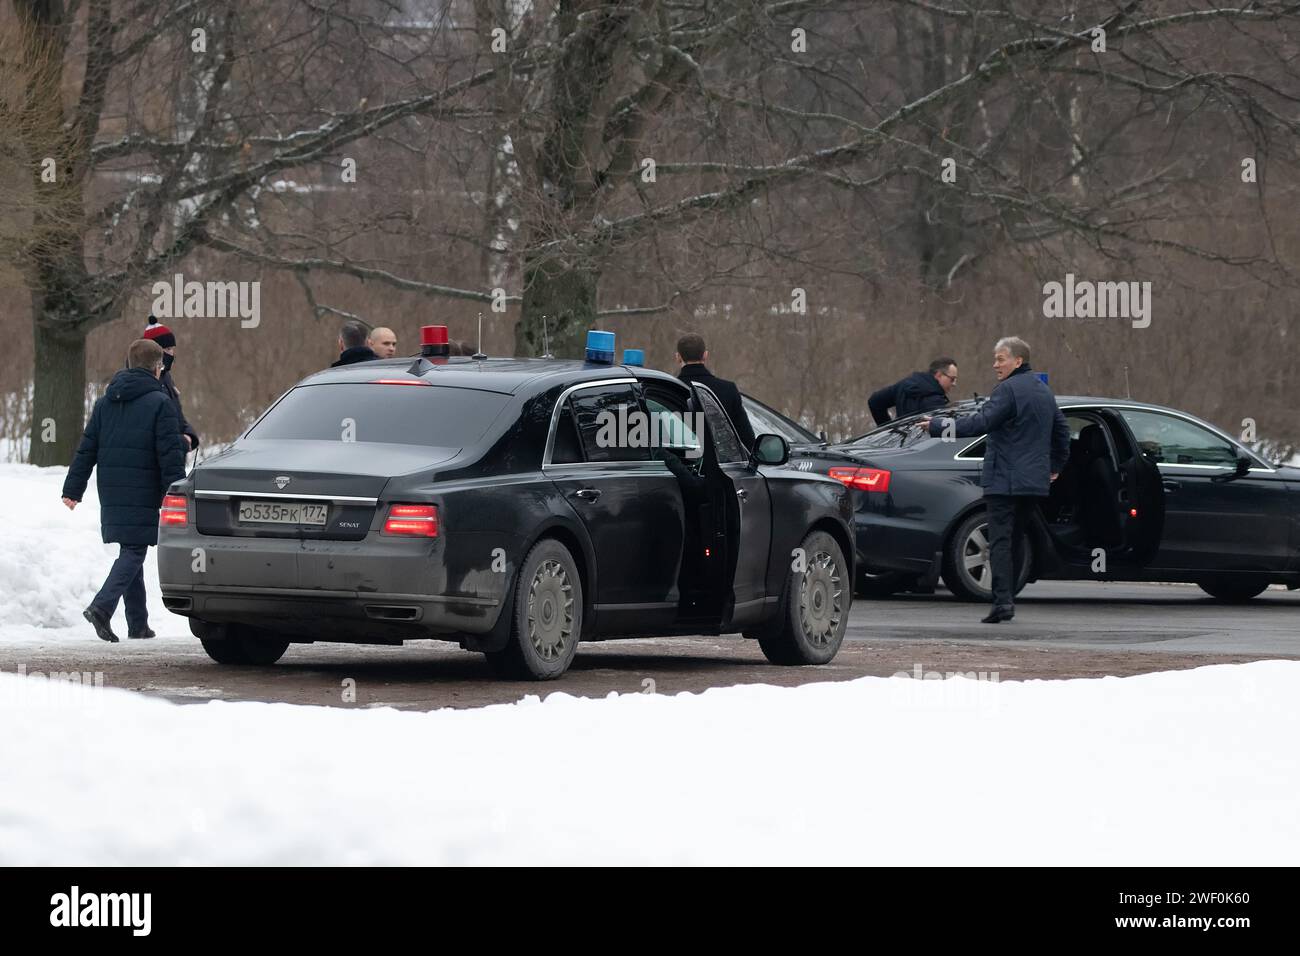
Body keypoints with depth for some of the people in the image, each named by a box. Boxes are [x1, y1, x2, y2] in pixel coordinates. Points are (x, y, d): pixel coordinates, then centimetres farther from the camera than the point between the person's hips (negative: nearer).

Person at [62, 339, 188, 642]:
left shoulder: (105, 403, 12)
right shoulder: (159, 403, -7)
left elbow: (86, 449, 11)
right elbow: (170, 454, -11)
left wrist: (73, 489, 13)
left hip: (112, 497, 6)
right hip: (144, 497, -6)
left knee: (131, 552, 14)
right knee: (134, 552, -5)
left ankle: (138, 622, 14)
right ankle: (102, 606, -23)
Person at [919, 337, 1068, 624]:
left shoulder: (1009, 390, -12)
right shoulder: (1043, 391, 17)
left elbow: (980, 423, -20)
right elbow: (1062, 431, 26)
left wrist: (937, 426, -15)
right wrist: (1055, 465, 37)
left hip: (1005, 481, -8)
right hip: (1035, 482, 8)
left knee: (1000, 540, -9)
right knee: (1016, 540, 14)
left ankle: (1002, 600, -18)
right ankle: (1008, 598, 15)